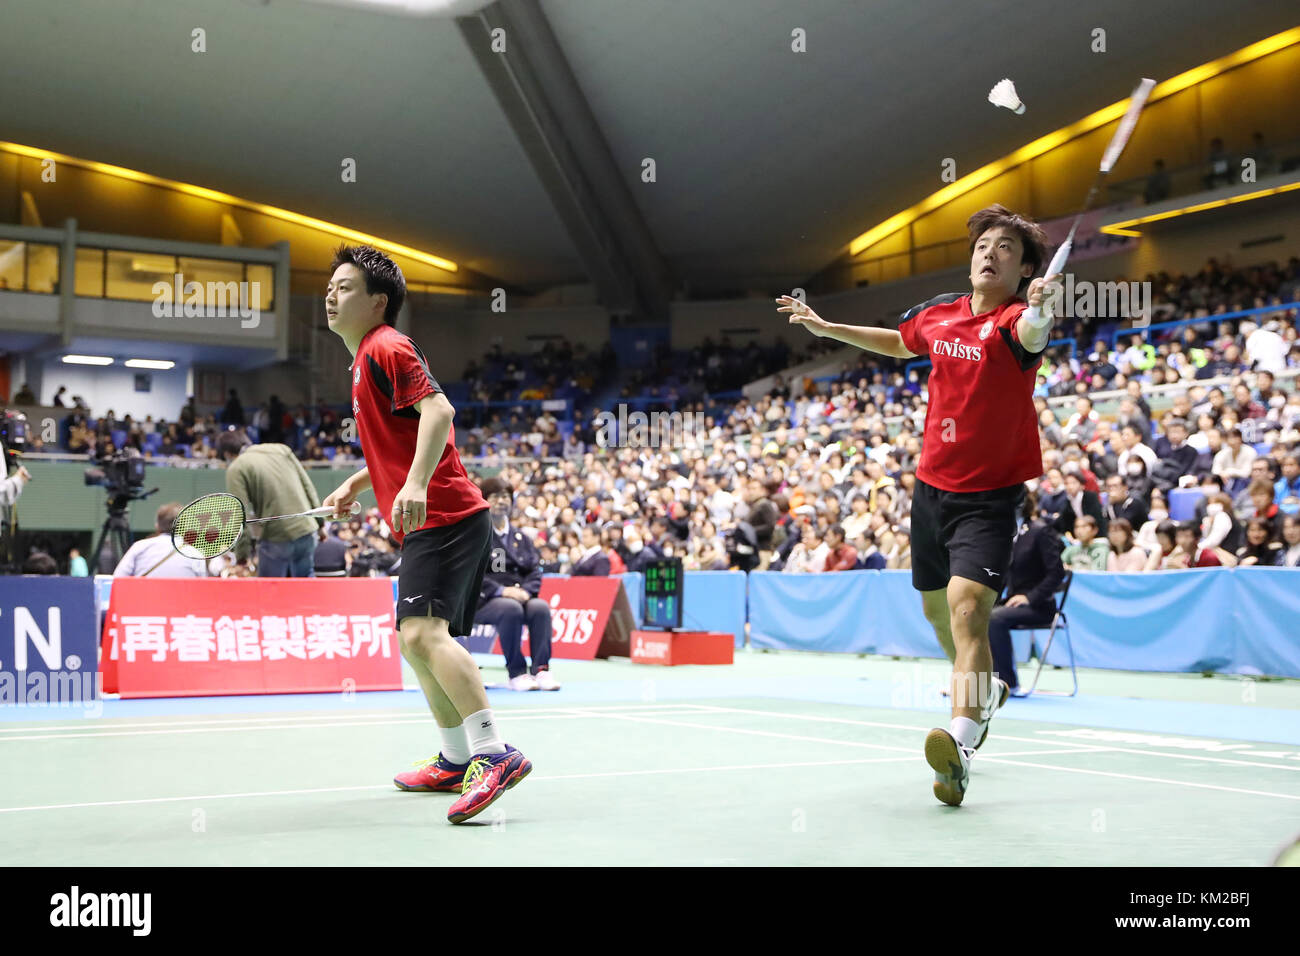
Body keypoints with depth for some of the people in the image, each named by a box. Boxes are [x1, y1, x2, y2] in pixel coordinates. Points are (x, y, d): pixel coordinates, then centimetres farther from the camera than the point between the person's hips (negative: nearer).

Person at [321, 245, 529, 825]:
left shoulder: (385, 349, -8)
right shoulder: (367, 359, 23)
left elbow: (438, 410, -24)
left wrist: (415, 485, -34)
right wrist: (356, 483, 27)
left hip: (441, 517, -11)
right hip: (429, 522, 11)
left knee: (423, 633, -25)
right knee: (416, 642, 18)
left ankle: (495, 755, -29)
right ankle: (455, 763, 28)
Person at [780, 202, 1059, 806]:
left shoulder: (1012, 318, -15)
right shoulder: (938, 313, 4)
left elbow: (1031, 334, -41)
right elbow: (899, 344, 26)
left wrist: (1039, 312, -64)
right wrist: (828, 328, 25)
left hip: (989, 495, -7)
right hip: (932, 483, 7)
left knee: (967, 607, -25)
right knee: (937, 608, 20)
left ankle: (960, 746, -34)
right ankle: (985, 690, 48)